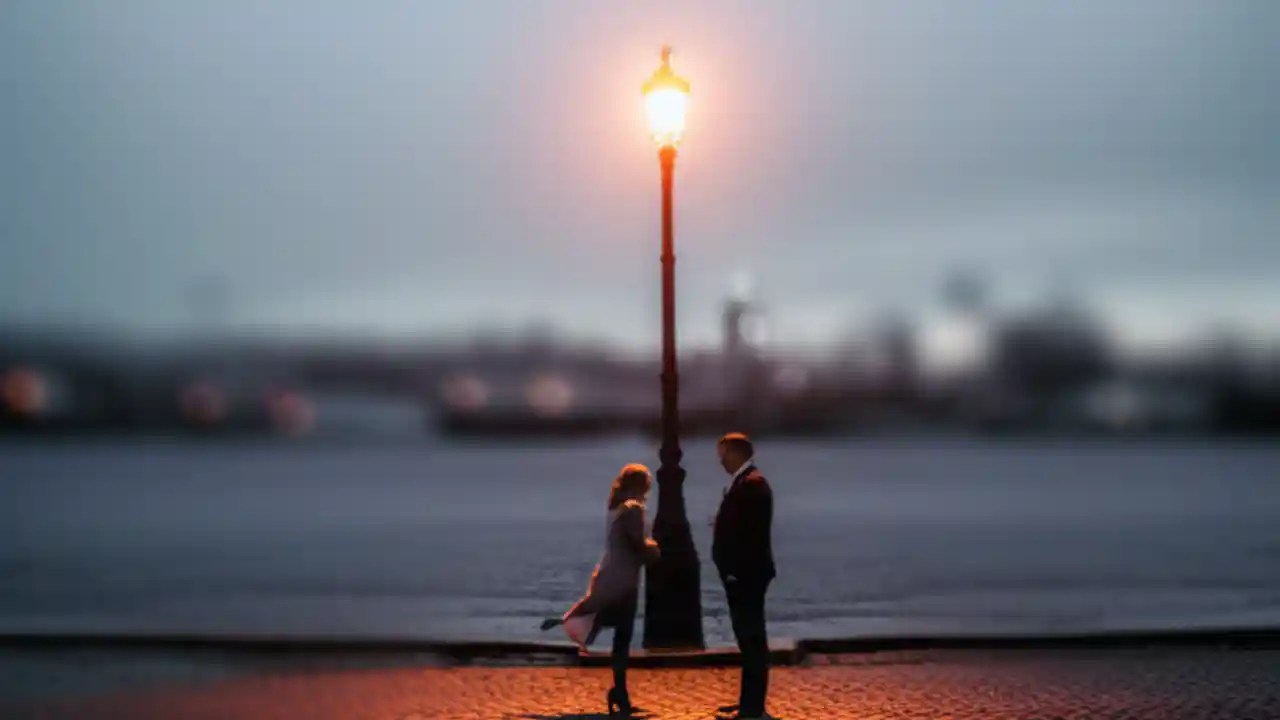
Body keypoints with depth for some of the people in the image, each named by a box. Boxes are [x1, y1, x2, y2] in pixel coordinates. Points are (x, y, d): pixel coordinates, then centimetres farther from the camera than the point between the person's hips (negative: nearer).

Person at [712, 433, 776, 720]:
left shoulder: (752, 483, -16)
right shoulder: (742, 482, 15)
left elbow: (751, 532, -23)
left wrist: (737, 572, -23)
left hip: (747, 574, -10)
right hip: (742, 574, 10)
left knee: (752, 638, -6)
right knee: (748, 638, 15)